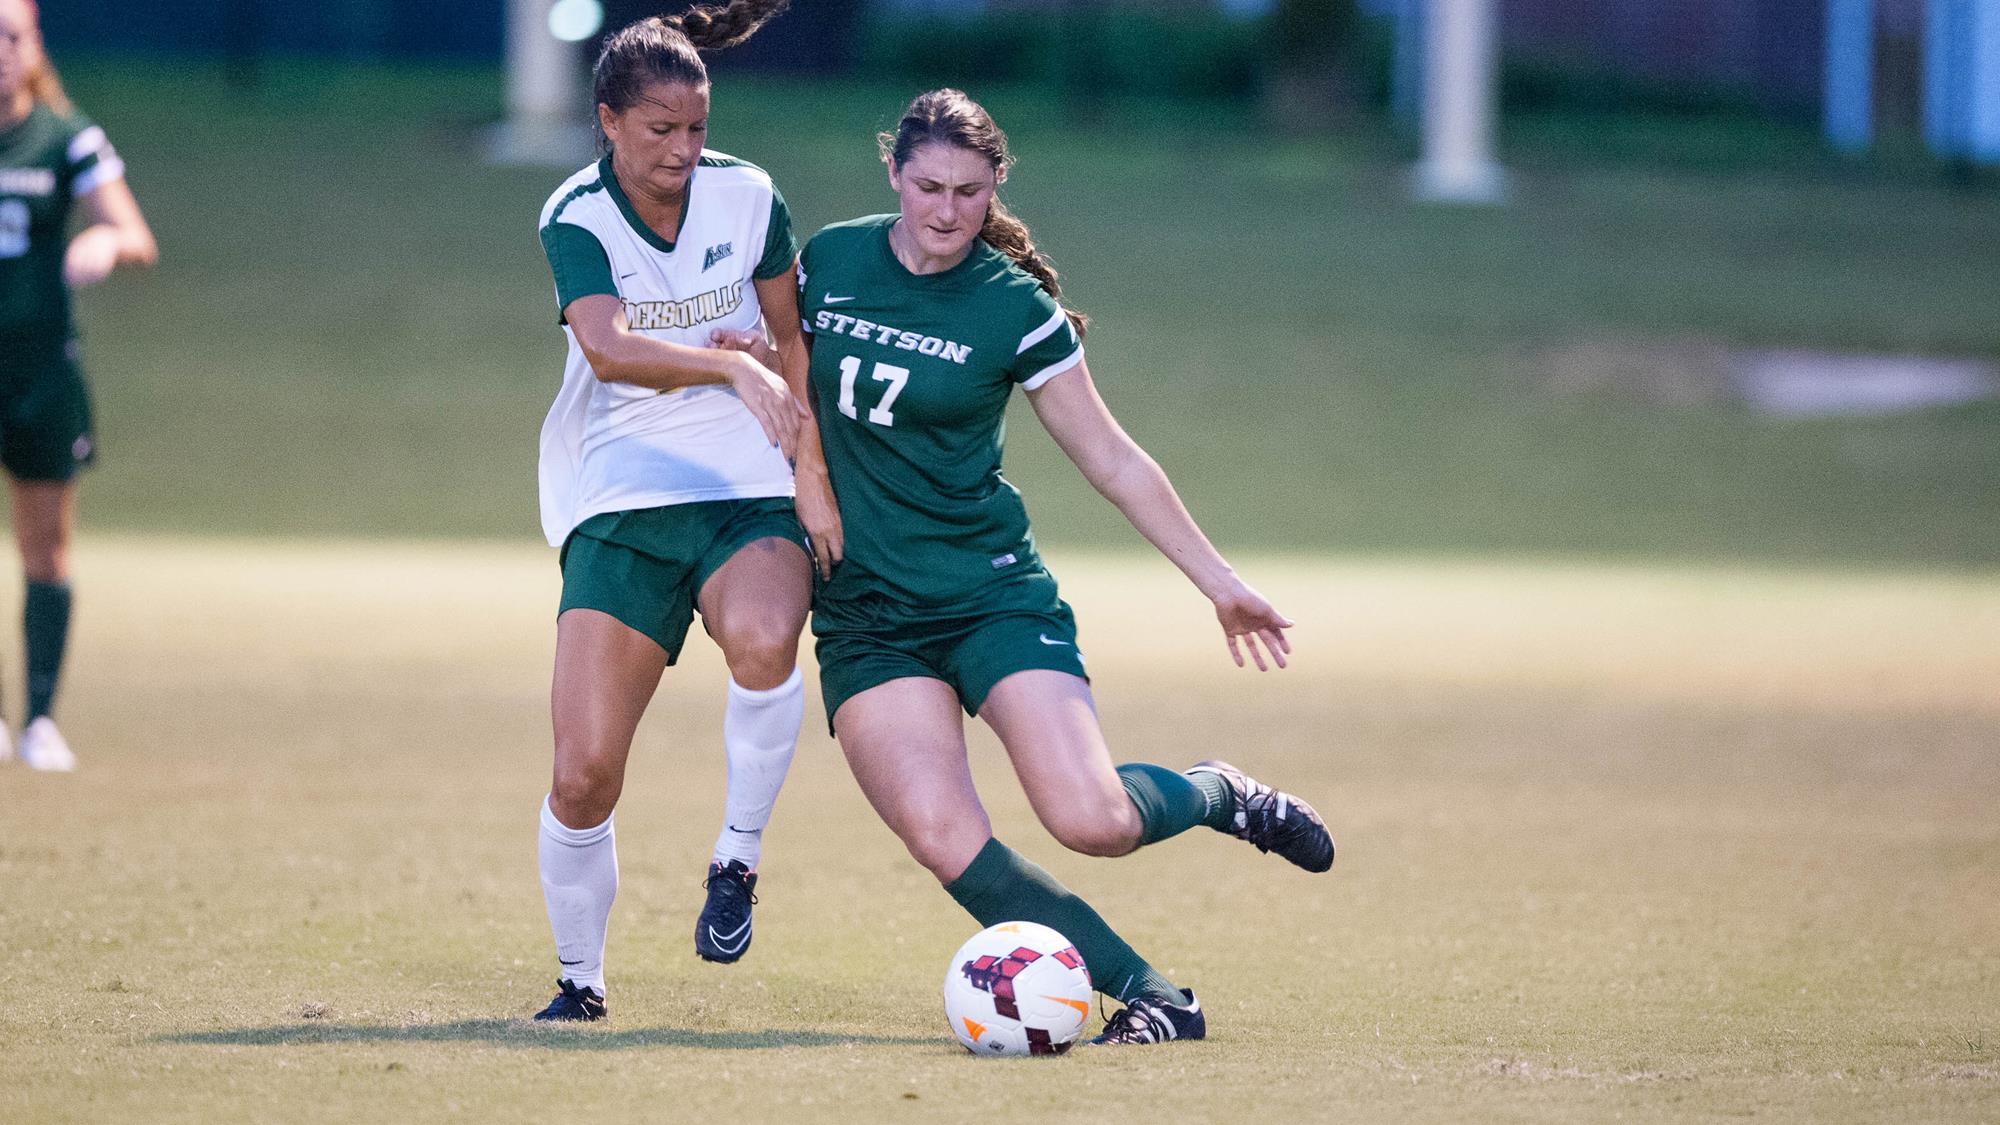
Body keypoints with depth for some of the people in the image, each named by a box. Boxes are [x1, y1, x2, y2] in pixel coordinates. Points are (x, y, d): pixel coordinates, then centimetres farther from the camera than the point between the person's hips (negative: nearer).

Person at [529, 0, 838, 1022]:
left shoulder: (746, 197, 1)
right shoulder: (575, 219, -7)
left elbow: (792, 335, 13)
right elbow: (609, 349, -24)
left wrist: (812, 474, 6)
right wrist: (732, 367, -38)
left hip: (748, 494, 1)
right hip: (619, 503, -1)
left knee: (762, 637, -35)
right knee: (584, 775, -9)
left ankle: (736, 860, -13)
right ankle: (579, 980, 14)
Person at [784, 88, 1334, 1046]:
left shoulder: (1013, 308, -5)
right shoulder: (828, 260, 3)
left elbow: (1113, 461, 3)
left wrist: (1220, 582, 5)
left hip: (992, 594, -2)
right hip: (864, 616, 2)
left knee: (1093, 822, -20)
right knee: (944, 841, -21)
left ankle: (1217, 794, 15)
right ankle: (1152, 998, -11)